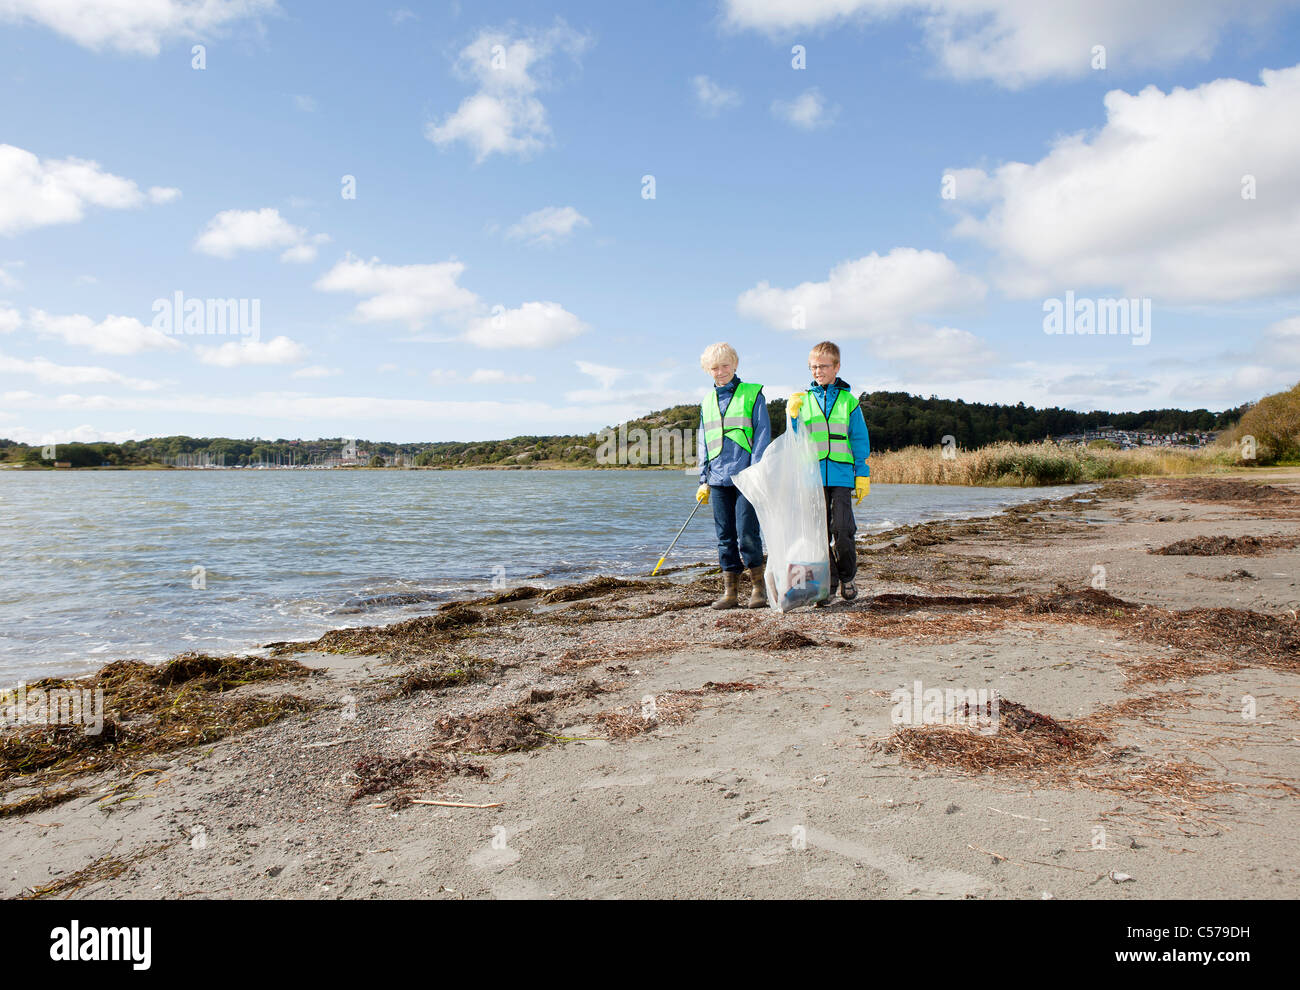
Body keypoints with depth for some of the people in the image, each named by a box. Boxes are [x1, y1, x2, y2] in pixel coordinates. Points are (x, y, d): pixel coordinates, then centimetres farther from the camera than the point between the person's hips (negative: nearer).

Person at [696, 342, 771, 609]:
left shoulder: (752, 394, 4)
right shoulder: (707, 401, 18)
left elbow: (762, 435, -1)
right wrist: (704, 480, 14)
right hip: (718, 479, 5)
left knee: (747, 534, -8)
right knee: (725, 537, 6)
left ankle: (759, 587, 7)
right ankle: (730, 591, 12)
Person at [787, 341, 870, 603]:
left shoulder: (848, 401, 7)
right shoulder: (803, 400, 10)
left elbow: (860, 440, 9)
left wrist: (863, 475, 5)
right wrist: (793, 416, -5)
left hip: (842, 476, -1)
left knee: (842, 529, -7)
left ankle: (847, 576, 16)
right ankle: (827, 583, 11)